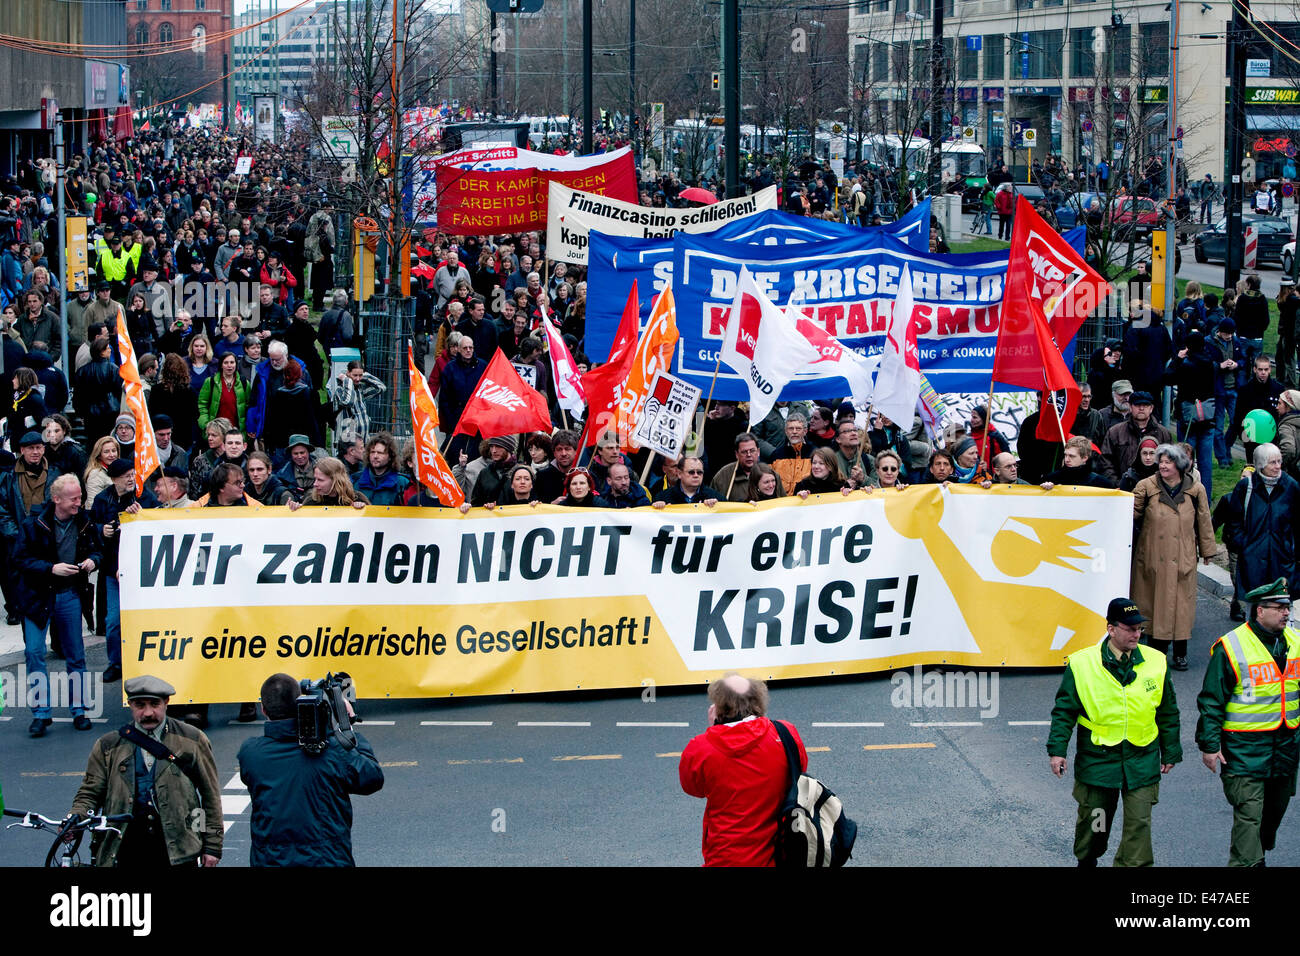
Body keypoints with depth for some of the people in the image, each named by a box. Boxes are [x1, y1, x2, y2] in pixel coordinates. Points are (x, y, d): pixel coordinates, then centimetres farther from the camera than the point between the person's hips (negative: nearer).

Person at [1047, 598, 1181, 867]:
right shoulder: (1082, 664, -7)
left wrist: (1170, 753, 13)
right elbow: (1064, 711, -2)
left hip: (1142, 761, 1)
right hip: (1096, 760, -1)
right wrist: (1057, 750, -9)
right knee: (1093, 821, 13)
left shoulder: (1156, 663, 0)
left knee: (1139, 824, -3)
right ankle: (1086, 860, 38)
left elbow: (1168, 713, 10)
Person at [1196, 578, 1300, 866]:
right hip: (1244, 749, -6)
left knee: (1274, 810, 16)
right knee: (1249, 814, -10)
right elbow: (1211, 701, -8)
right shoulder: (1230, 648, -12)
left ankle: (1255, 855, 34)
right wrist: (1209, 744, -10)